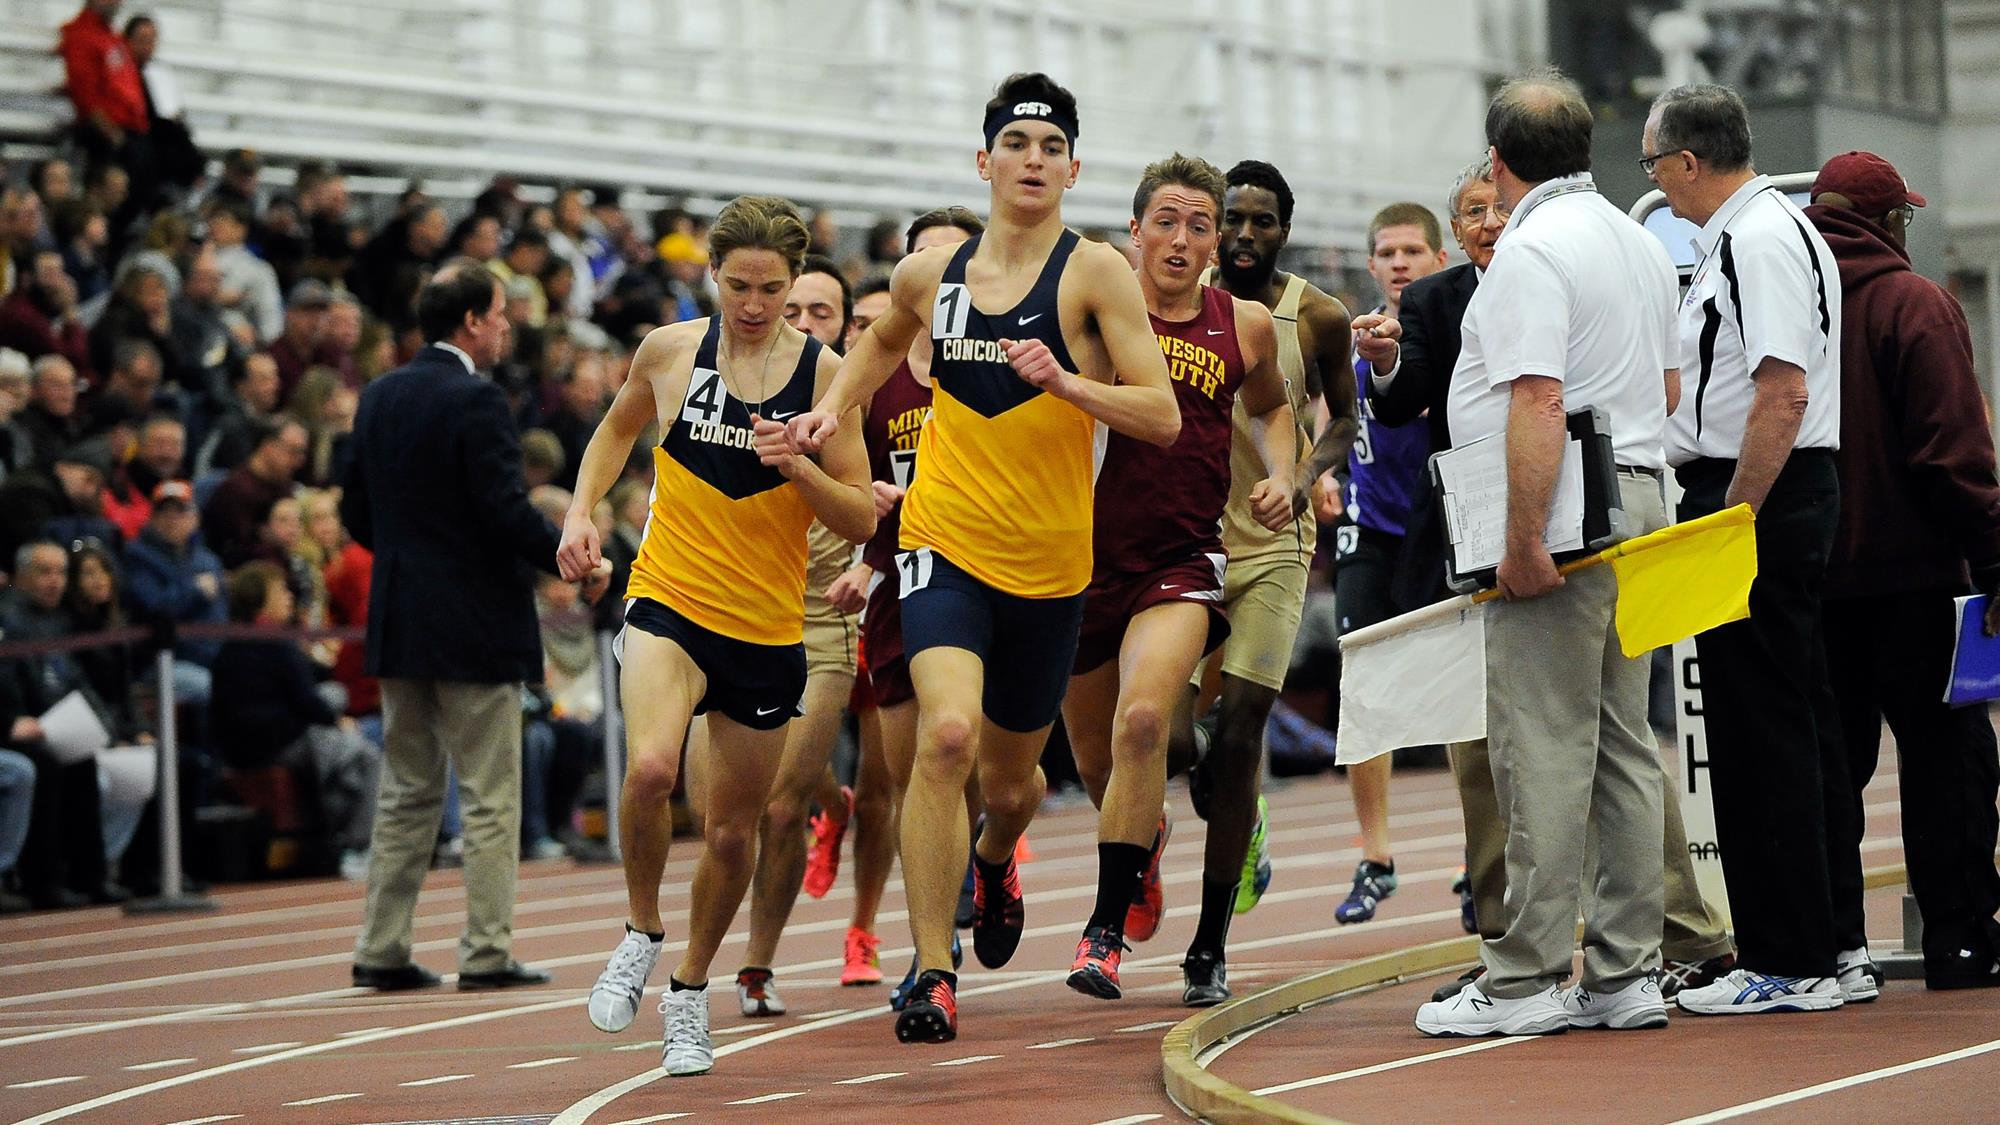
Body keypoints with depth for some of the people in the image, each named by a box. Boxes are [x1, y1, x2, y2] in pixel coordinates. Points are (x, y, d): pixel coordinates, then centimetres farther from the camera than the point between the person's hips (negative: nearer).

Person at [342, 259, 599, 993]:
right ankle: (487, 953, -1)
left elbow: (356, 512, 13)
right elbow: (507, 511, -20)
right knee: (490, 795, -1)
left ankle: (381, 950, 11)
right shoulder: (474, 401, -14)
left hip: (398, 627, 8)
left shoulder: (379, 397, 9)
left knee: (405, 793, 13)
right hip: (474, 626, -8)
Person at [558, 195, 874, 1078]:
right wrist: (582, 508, 6)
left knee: (733, 829, 11)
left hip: (769, 628, 1)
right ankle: (643, 936, -3)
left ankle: (689, 994, 35)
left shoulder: (822, 373, -4)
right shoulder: (670, 351, -1)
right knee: (650, 767, -29)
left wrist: (798, 466, -20)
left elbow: (862, 521, -3)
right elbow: (619, 426, 21)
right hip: (669, 603, -1)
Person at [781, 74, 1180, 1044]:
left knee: (1009, 778, 16)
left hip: (1050, 564, 0)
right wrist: (834, 407, 11)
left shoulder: (1095, 273, -7)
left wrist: (1069, 383, -27)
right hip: (945, 543, 0)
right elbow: (882, 342, 28)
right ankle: (932, 972, -19)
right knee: (947, 732, -25)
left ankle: (994, 860, 55)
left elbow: (1164, 419, -12)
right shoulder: (929, 275, 4)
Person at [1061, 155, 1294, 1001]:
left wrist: (1280, 476, 9)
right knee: (1096, 762, 14)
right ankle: (1145, 843, 51)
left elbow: (1270, 404, 27)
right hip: (1085, 556, 1)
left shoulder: (1245, 326, 7)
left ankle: (1107, 929, -18)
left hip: (1182, 559, -1)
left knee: (1142, 719, -26)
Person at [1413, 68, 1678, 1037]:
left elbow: (1539, 403, -21)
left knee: (1542, 749, -7)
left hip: (1563, 515, -9)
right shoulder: (1640, 243, 16)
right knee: (1622, 745, 10)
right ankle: (1624, 973, 12)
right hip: (1638, 502, 9)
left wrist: (1525, 540, -22)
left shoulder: (1531, 250, -12)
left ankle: (1525, 982, -6)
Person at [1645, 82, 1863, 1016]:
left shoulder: (1759, 241, -16)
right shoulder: (1753, 232, 17)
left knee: (1759, 732, -6)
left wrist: (1731, 519, -23)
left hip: (1759, 498, -11)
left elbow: (1784, 394, -24)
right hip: (1794, 494, 11)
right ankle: (1836, 947, 19)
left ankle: (1787, 964, -3)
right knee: (1803, 723, 13)